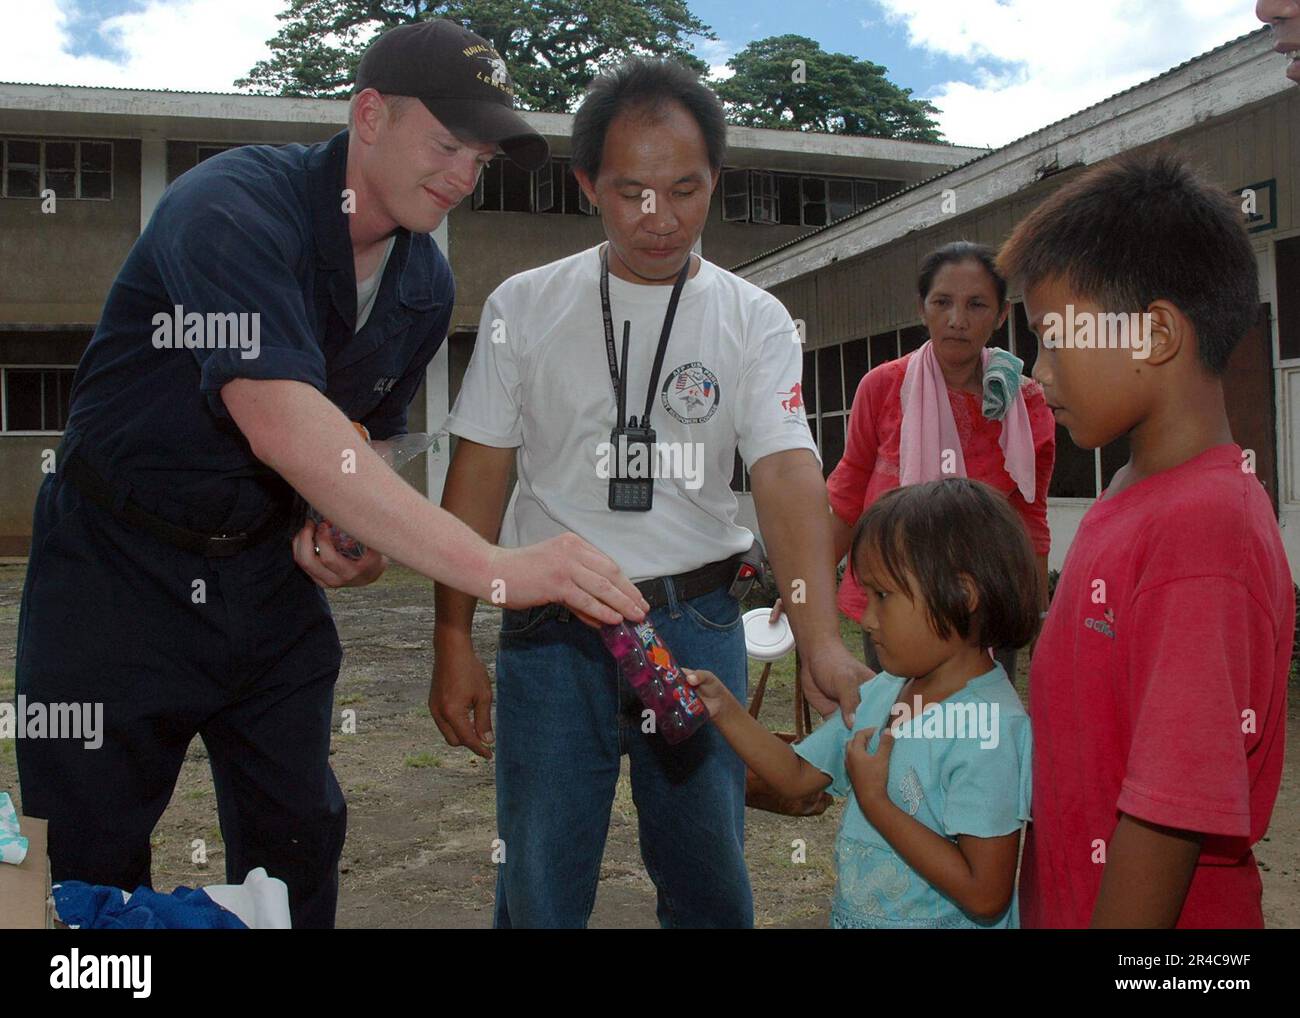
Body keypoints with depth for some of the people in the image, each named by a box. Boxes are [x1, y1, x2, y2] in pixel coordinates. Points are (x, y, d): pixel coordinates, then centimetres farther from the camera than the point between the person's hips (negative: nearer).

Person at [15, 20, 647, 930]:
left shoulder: (427, 285, -1)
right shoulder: (233, 207, -24)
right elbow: (282, 425, -39)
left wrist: (341, 528, -11)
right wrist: (492, 567, -45)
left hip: (264, 574, 6)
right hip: (119, 569, -5)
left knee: (300, 839, 9)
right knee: (93, 863, 5)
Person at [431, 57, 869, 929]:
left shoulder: (756, 321, 0)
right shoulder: (524, 307, 2)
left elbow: (787, 473, -12)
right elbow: (480, 473, 3)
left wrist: (824, 642, -27)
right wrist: (454, 642, -1)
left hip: (697, 624, 0)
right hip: (550, 628, 0)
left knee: (710, 879, 11)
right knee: (539, 887, 6)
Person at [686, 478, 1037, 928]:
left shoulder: (988, 728, -22)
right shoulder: (878, 693, 0)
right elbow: (798, 776, 8)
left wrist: (875, 802, -20)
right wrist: (724, 709, -4)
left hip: (944, 920, -6)